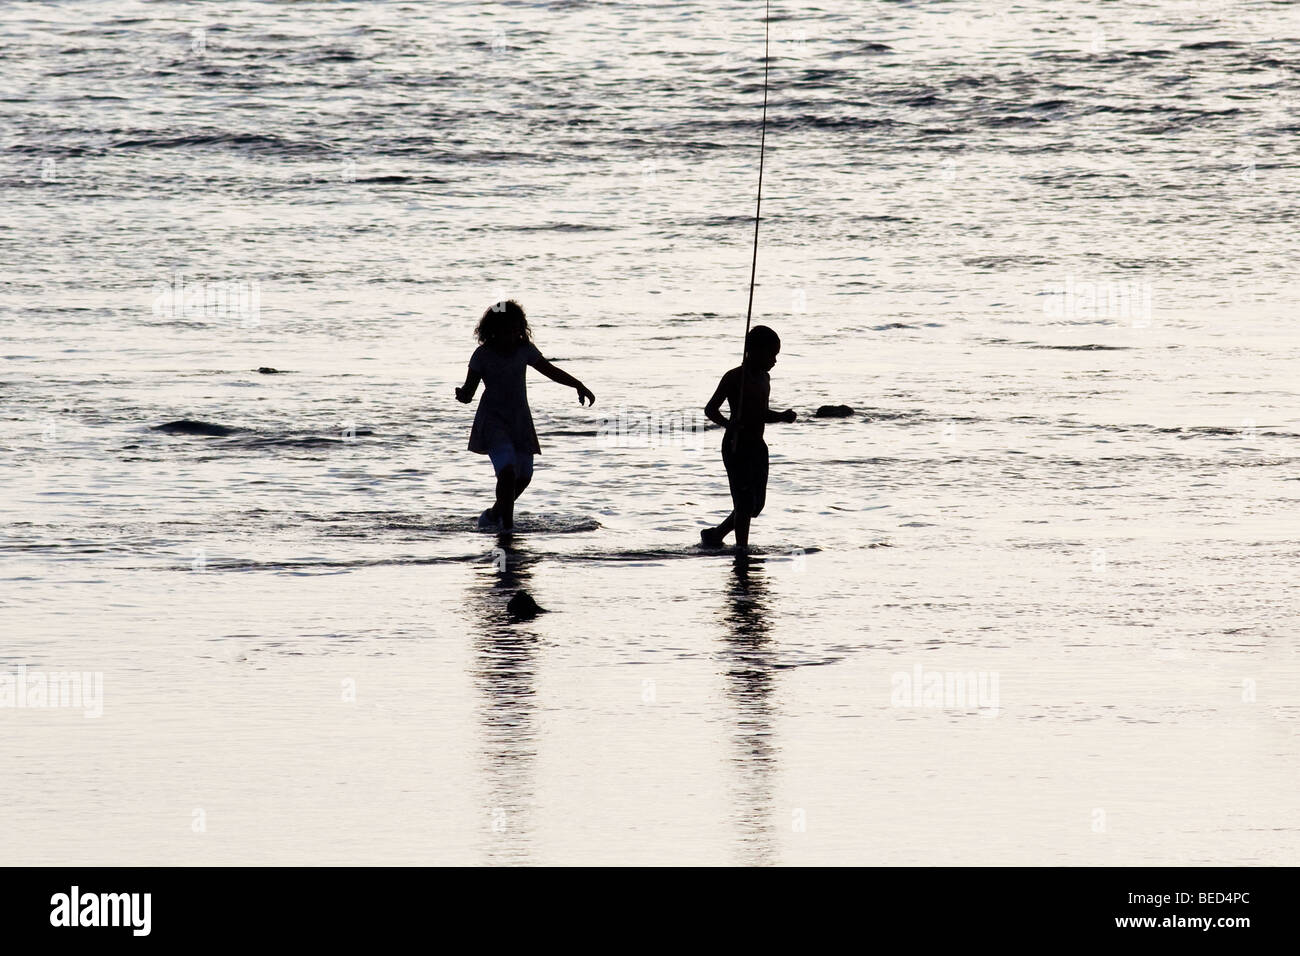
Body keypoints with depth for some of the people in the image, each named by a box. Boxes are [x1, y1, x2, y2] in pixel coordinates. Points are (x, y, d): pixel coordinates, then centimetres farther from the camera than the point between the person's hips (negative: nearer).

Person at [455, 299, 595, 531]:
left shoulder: (524, 350, 1)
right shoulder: (483, 355, -11)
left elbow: (551, 371, 12)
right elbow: (469, 392, -11)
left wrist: (579, 386, 3)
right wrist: (462, 394, -34)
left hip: (520, 420, 5)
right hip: (493, 421, -5)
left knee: (523, 476, 7)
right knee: (507, 472, -21)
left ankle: (494, 514, 31)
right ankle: (507, 526, -15)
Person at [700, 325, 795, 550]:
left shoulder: (764, 378, 12)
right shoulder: (734, 378, -12)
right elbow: (710, 409, -14)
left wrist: (783, 416, 5)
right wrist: (727, 424, -33)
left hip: (757, 446, 8)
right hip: (736, 447, -8)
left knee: (757, 503, 11)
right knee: (745, 502, -11)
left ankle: (714, 536, 27)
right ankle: (742, 548, -5)